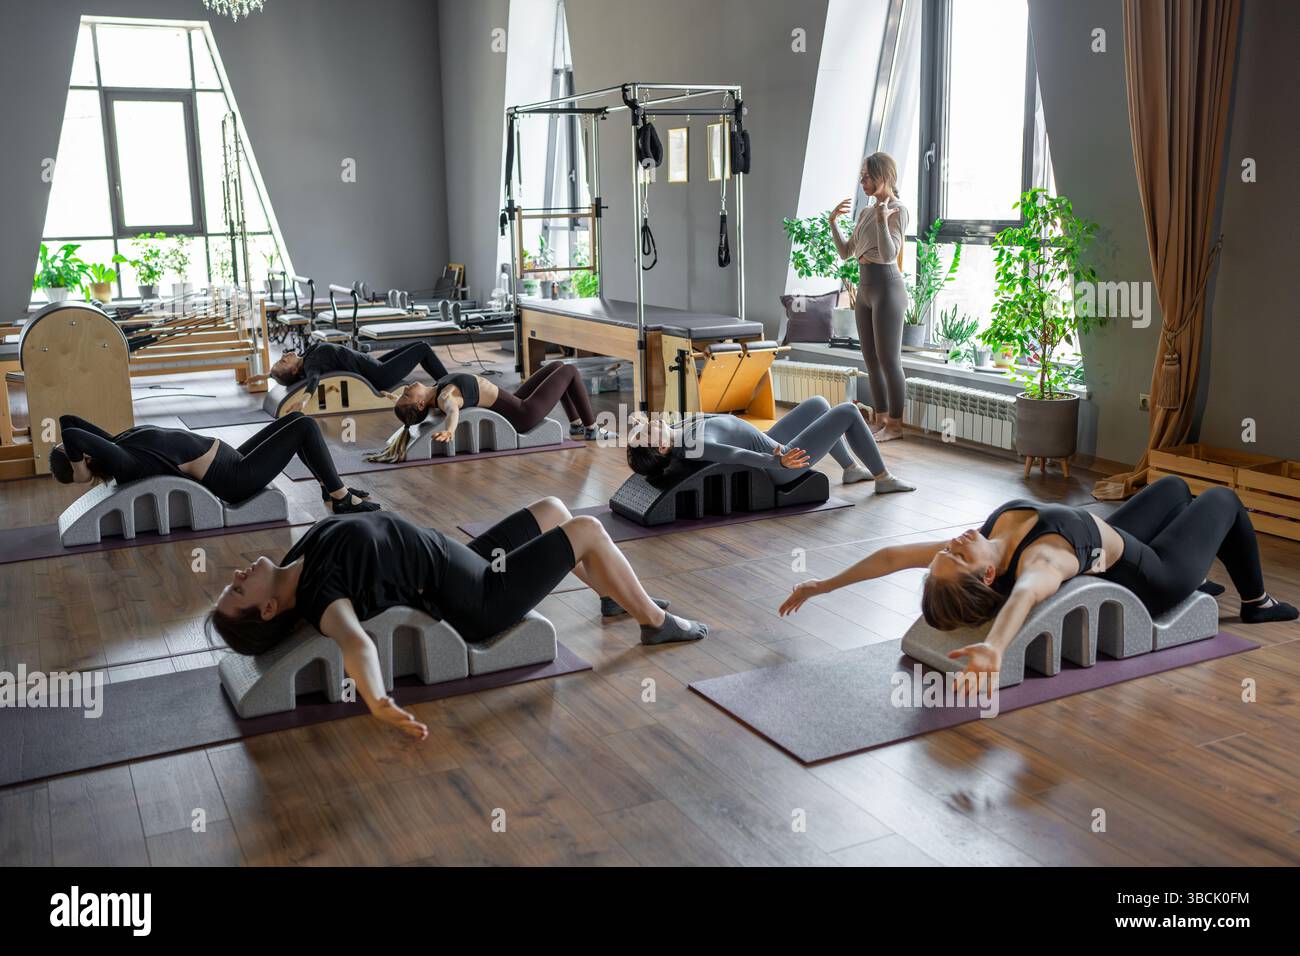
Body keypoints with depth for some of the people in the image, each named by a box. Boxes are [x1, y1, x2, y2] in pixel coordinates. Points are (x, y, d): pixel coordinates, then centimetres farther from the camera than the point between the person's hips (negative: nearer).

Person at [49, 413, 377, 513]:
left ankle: (331, 486, 23)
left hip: (232, 461, 10)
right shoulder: (124, 465, -24)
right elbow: (71, 434, -38)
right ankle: (343, 499, -1)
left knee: (294, 419, 15)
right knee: (305, 426, -8)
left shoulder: (115, 444, 2)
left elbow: (67, 420, 10)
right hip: (234, 479, -10)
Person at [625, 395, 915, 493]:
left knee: (819, 403, 24)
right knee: (848, 411, 0)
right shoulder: (695, 447, -35)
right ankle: (883, 478, 17)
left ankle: (851, 469, 38)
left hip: (770, 440, 10)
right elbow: (740, 456, -46)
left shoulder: (675, 430, -9)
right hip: (780, 459, -10)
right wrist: (779, 461, -57)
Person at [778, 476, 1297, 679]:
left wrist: (821, 584, -32)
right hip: (1151, 577, -7)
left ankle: (1196, 584, 55)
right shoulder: (1037, 560, -47)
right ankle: (1257, 602, 46)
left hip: (1112, 538, 7)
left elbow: (894, 554, -30)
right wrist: (994, 647, -89)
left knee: (1175, 486, 31)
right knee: (1223, 498, 19)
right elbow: (1023, 593, -70)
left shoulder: (983, 543, -28)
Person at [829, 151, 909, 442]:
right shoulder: (865, 212, 15)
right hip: (865, 288, 9)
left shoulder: (898, 211, -8)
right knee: (871, 361, 10)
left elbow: (888, 255, -18)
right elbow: (845, 252, 18)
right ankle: (883, 421, 18)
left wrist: (882, 220, -27)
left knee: (889, 361, -4)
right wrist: (833, 222, 11)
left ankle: (895, 425, 4)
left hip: (887, 289, -9)